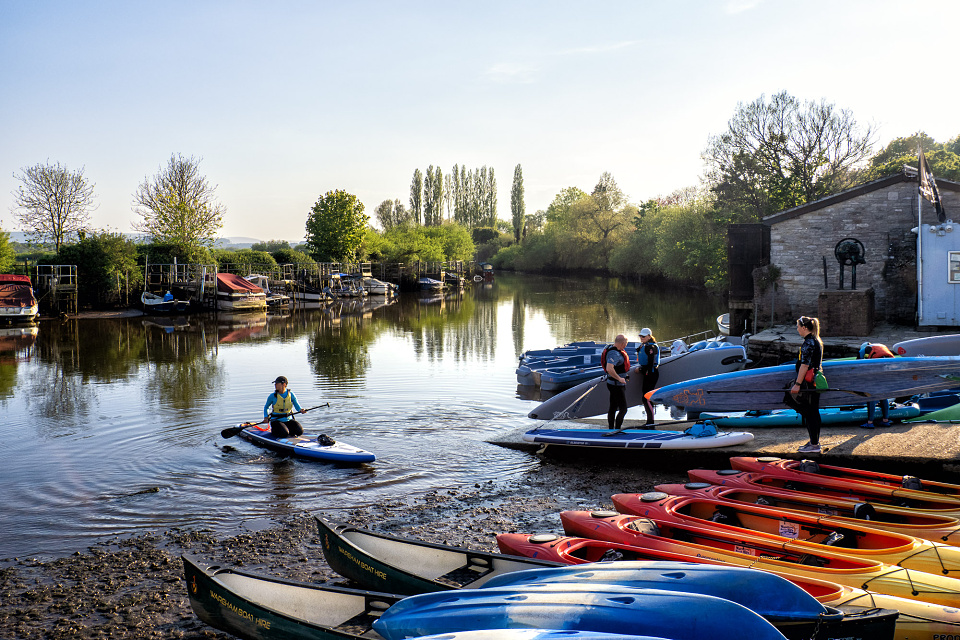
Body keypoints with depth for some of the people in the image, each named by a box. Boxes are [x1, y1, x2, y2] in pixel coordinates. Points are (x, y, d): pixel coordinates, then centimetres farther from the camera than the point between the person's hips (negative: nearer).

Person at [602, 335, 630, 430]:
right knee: (623, 409, -8)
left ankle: (611, 429, 24)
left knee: (613, 408, 16)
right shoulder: (615, 354, -24)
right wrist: (619, 378, -26)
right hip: (617, 385, -10)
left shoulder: (611, 348, 7)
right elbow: (609, 369, -38)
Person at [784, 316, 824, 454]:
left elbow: (805, 365, -22)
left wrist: (797, 384, -21)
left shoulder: (808, 343, -17)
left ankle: (814, 445, 0)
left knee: (809, 413, -4)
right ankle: (814, 441, 22)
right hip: (815, 382, 10)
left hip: (808, 383, -10)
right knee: (814, 412, 15)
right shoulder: (817, 341, 14)